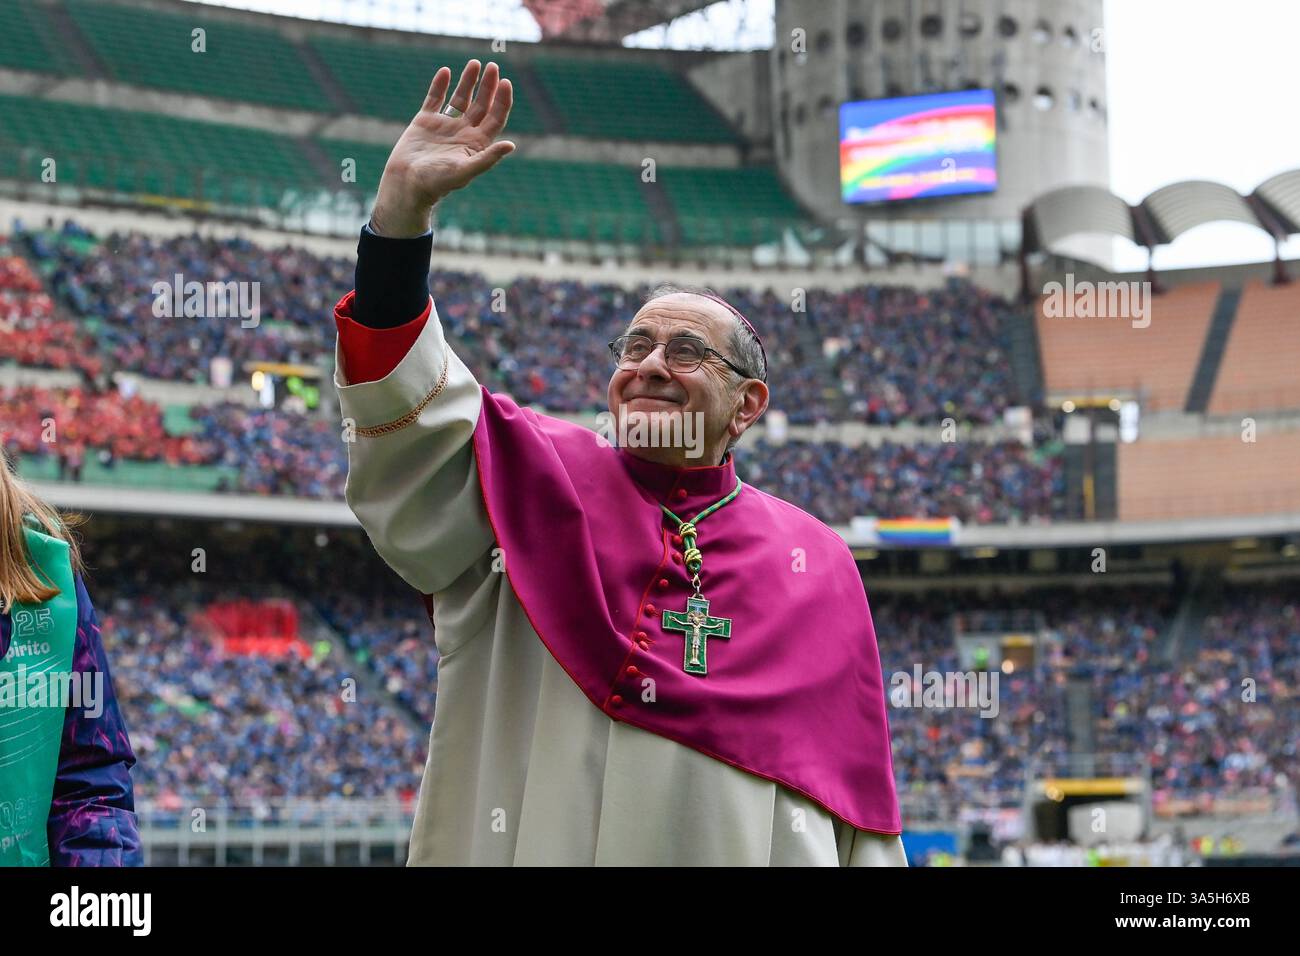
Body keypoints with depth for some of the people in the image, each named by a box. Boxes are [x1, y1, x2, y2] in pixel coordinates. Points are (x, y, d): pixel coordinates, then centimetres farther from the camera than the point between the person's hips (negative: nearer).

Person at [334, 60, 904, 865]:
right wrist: (405, 204, -19)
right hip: (528, 844, -1)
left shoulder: (817, 565, 9)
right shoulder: (529, 483, 6)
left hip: (760, 849, 1)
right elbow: (405, 415, -10)